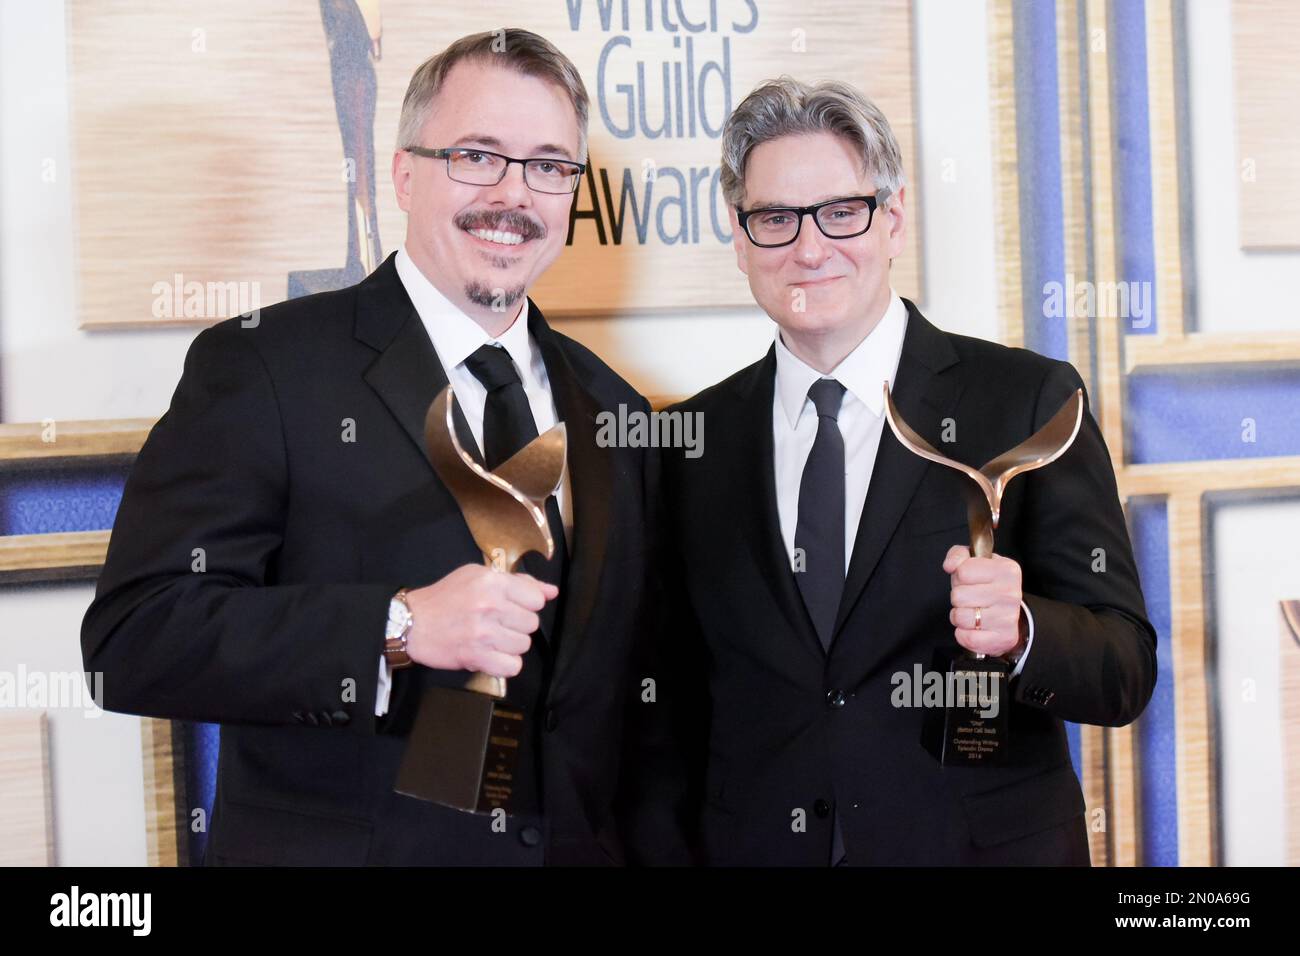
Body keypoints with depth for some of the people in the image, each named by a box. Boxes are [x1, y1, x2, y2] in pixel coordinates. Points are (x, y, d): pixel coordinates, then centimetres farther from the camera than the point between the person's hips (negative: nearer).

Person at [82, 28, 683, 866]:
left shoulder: (613, 410, 6)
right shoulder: (258, 367, -10)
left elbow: (637, 707, 10)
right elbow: (133, 638, -19)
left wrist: (657, 849, -2)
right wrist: (399, 627, -27)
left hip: (582, 844, 5)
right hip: (338, 845, -4)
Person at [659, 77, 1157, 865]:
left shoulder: (1029, 401, -8)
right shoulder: (696, 439, 0)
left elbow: (1125, 673, -10)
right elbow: (685, 693, 7)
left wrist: (1018, 632, -29)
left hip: (988, 843, -2)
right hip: (758, 846, 2)